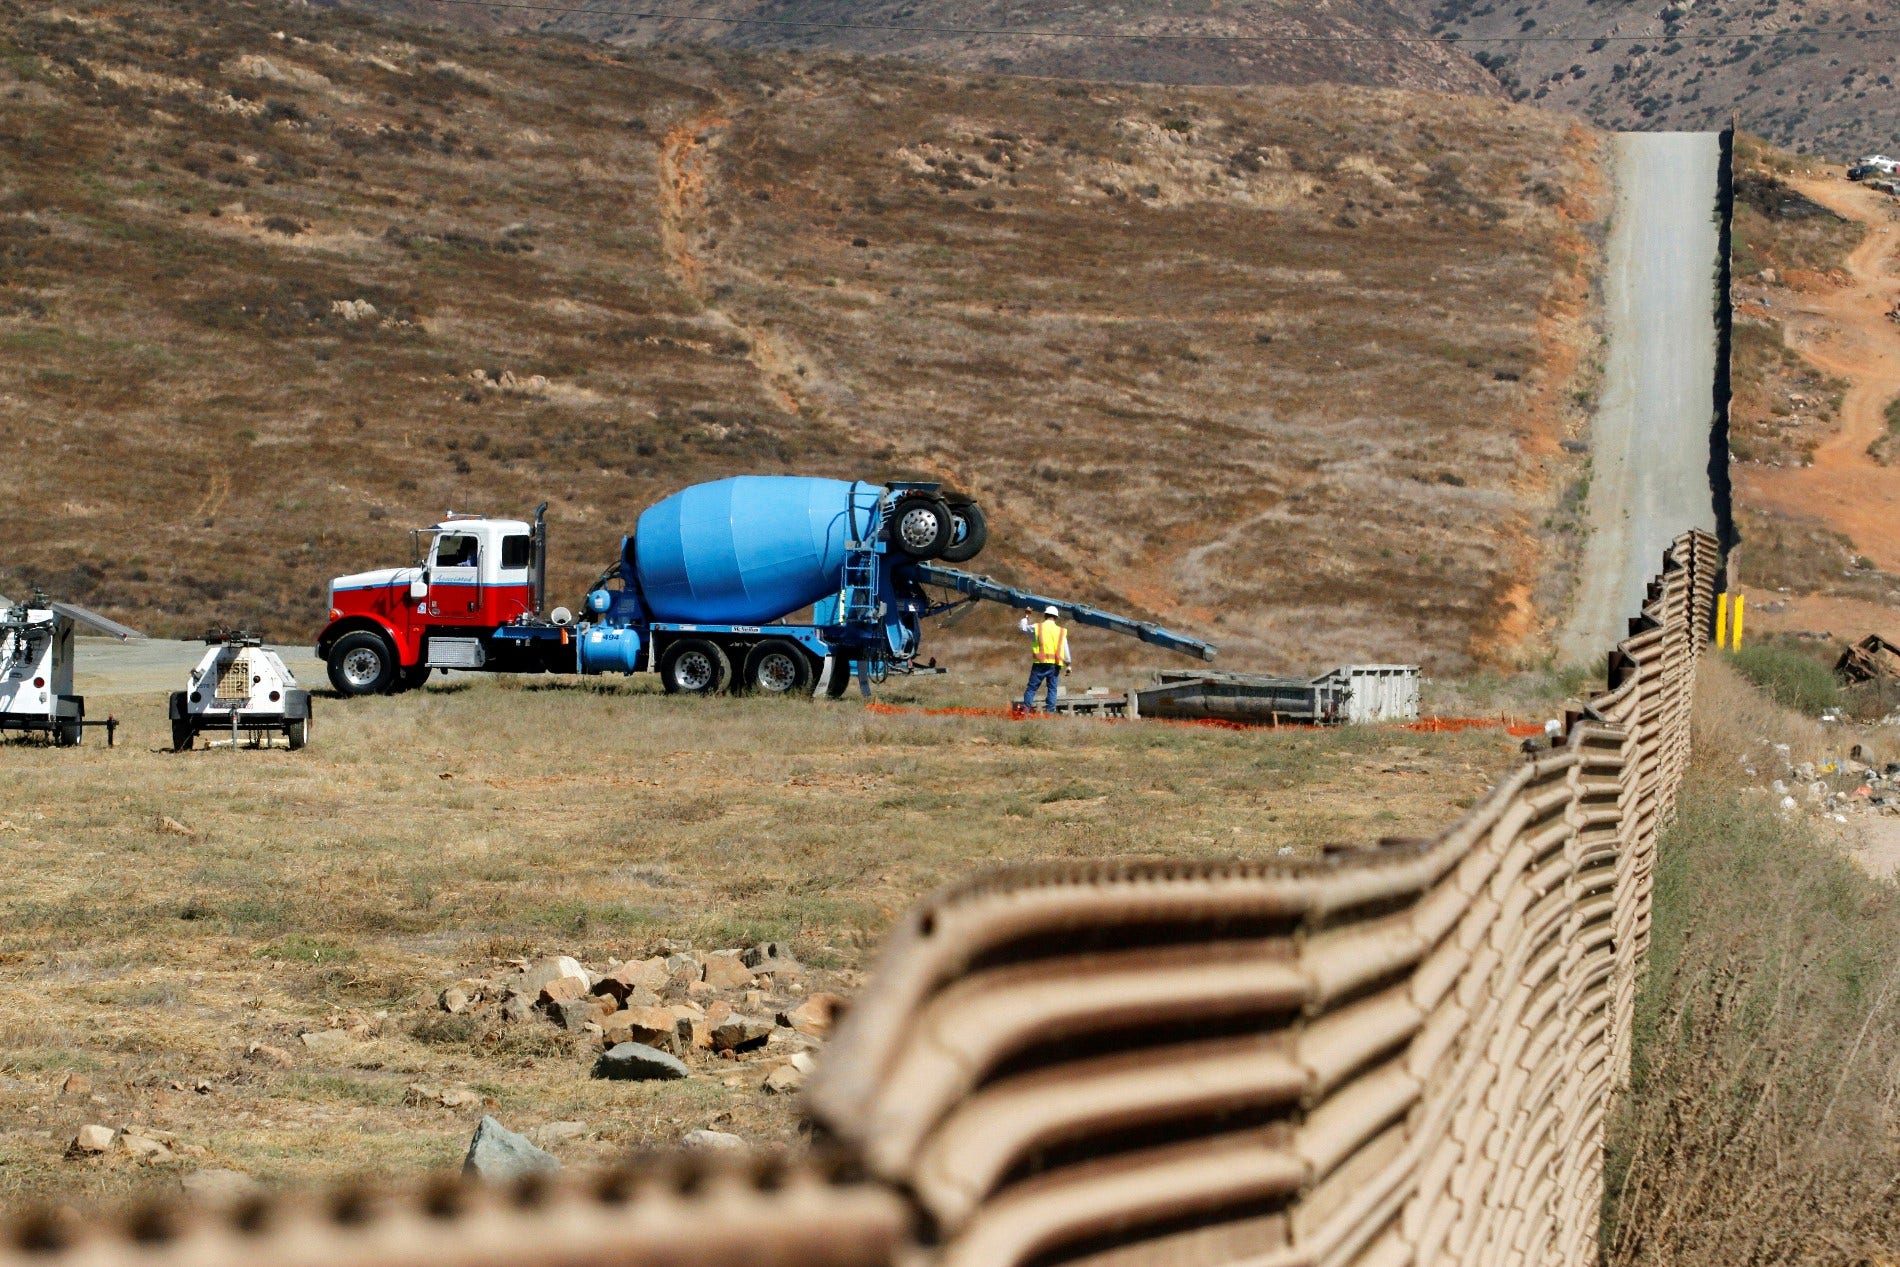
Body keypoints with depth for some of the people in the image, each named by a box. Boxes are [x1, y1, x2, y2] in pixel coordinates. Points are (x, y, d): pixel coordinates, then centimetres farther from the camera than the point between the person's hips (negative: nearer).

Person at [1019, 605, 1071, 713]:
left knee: (1032, 687, 1)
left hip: (1040, 663, -2)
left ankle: (1026, 707, -9)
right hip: (1055, 664, 2)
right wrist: (1068, 664, 17)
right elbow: (1065, 649, 10)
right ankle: (1050, 710, 0)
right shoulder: (1061, 631, 8)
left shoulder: (1037, 627, 2)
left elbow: (1022, 627, 17)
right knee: (1052, 688, 8)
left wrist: (1026, 617, 35)